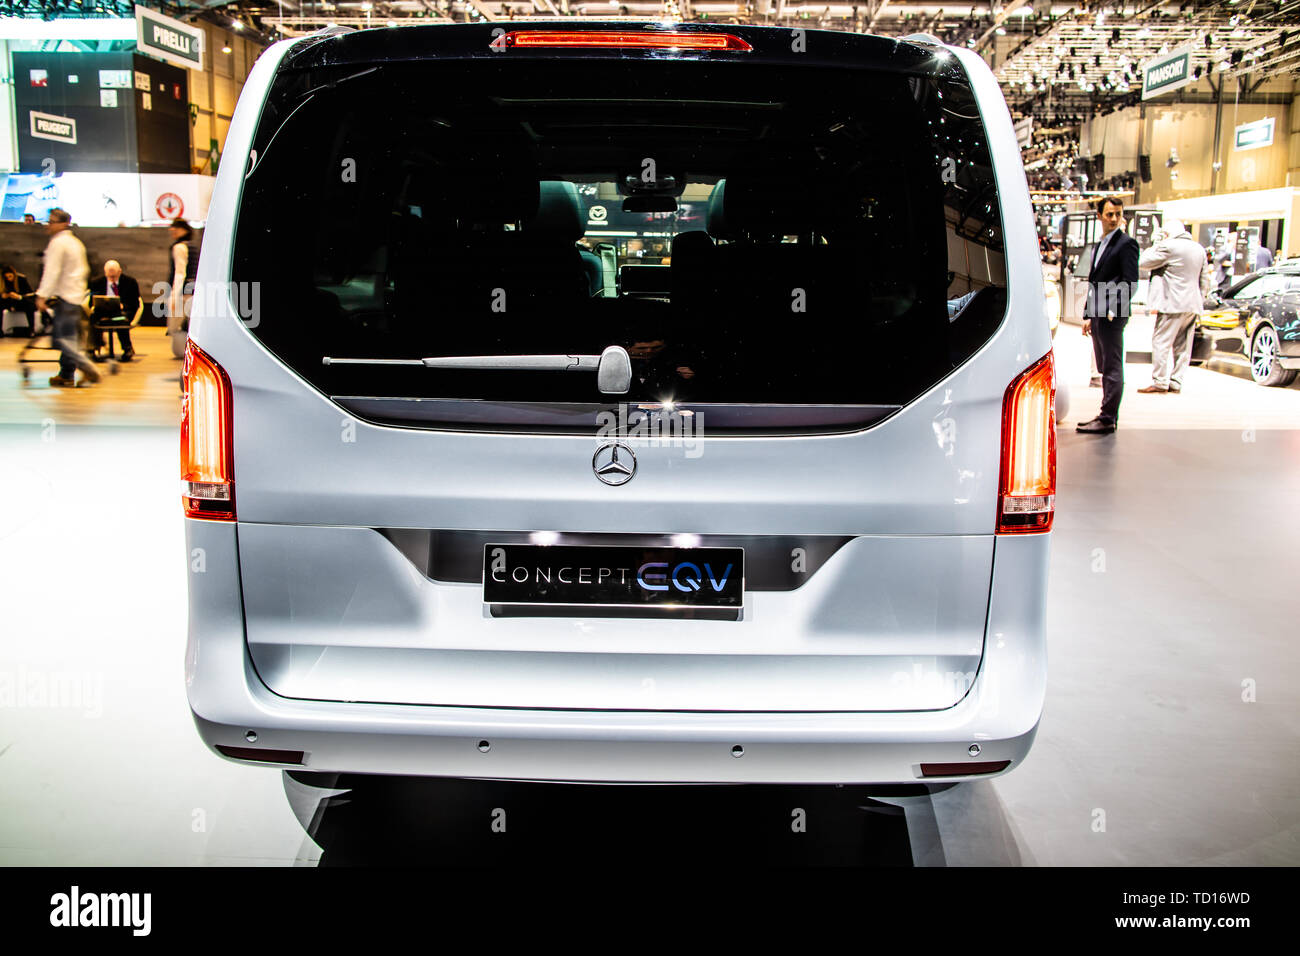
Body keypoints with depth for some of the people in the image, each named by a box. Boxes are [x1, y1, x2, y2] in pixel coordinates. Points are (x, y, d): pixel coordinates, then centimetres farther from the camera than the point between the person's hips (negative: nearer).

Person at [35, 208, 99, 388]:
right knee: (71, 337, 9)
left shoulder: (58, 243, -11)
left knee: (63, 338, -10)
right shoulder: (76, 242, 16)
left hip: (64, 296, -9)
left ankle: (87, 367, -16)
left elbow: (52, 272, -18)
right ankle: (66, 374, 12)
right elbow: (84, 269, 23)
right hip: (77, 296, 9)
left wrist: (42, 296, -21)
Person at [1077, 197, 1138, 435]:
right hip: (1098, 315, 9)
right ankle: (1108, 415, 20)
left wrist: (1113, 309, -20)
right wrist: (1088, 315, 19)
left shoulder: (1126, 243, -6)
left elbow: (1130, 282, -13)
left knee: (1113, 368, -6)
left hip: (1112, 316, -9)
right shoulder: (1099, 246, 19)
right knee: (1104, 368, 13)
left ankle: (1107, 419, -5)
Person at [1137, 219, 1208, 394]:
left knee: (1161, 342, -3)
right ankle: (1175, 382, 11)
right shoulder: (1199, 248, 16)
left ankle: (1160, 382, -5)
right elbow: (1204, 281, 19)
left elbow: (1143, 263, -4)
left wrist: (1155, 246, 9)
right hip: (1192, 305, 8)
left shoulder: (1168, 246, -10)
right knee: (1183, 346, 9)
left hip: (1173, 304, -8)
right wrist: (1199, 302, 24)